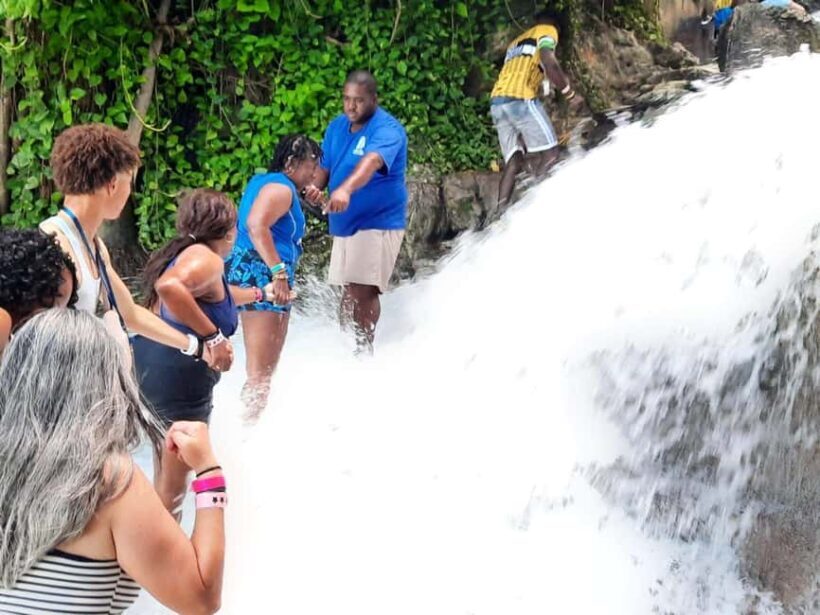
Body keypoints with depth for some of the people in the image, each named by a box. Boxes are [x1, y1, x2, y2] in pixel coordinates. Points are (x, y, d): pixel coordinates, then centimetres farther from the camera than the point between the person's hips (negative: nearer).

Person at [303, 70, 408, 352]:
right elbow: (325, 165, 14)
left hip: (378, 222, -7)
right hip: (344, 223, 7)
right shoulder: (337, 126, 9)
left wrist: (346, 189, -54)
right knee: (348, 288, 13)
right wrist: (315, 186, -10)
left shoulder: (387, 130, -16)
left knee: (362, 289, -15)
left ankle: (364, 350, -8)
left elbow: (372, 161, -36)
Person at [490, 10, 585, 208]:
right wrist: (570, 94, -6)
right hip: (519, 98, -7)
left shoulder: (516, 41, 35)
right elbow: (549, 63, -9)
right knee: (549, 155, -7)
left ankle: (501, 211, -16)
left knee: (513, 161, 1)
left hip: (497, 102, 7)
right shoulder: (547, 31, 11)